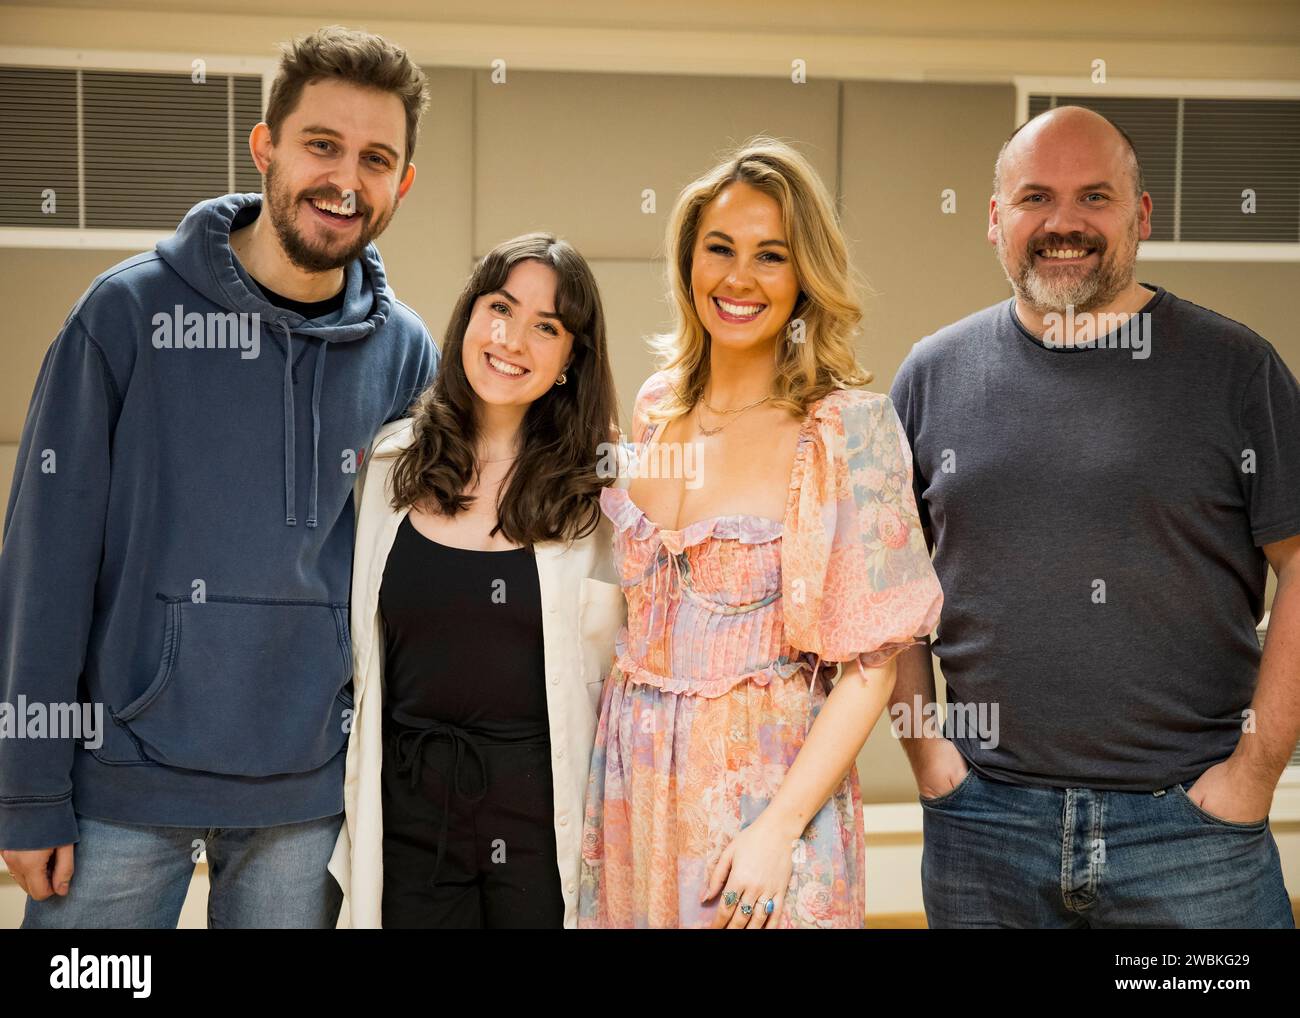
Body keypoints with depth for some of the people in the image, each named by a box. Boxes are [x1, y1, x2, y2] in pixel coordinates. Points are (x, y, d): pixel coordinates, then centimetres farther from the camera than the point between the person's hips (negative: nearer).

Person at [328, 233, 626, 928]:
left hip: (546, 812, -2)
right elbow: (366, 648, 10)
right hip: (408, 810, 3)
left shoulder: (601, 484, -6)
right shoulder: (395, 460, 3)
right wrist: (358, 810, 10)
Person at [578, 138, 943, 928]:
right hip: (632, 781, 5)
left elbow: (871, 664, -12)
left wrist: (780, 829, -18)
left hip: (766, 780, -4)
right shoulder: (655, 410, 4)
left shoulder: (850, 427, -11)